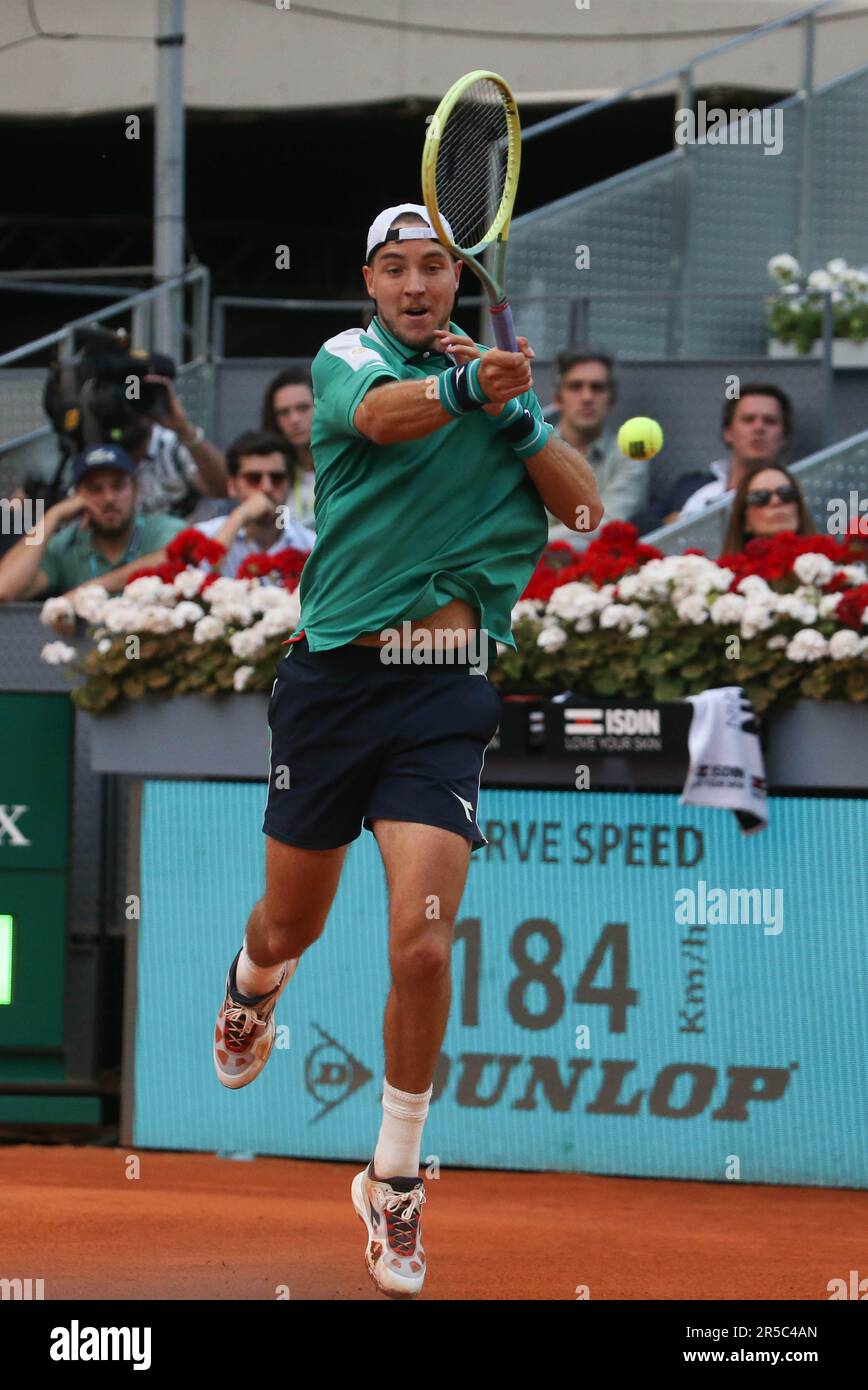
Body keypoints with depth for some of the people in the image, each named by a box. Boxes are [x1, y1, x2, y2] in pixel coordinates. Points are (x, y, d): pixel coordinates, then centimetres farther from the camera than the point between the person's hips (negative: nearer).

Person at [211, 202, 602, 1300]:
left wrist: (519, 413, -14)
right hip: (334, 672, -1)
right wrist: (466, 387, -50)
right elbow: (380, 414, -28)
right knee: (292, 925, 16)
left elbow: (585, 509, 2)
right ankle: (254, 983, 55)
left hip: (444, 691, 1)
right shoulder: (350, 357, -3)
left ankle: (396, 1179, 5)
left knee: (422, 946, -12)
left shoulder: (491, 364, 8)